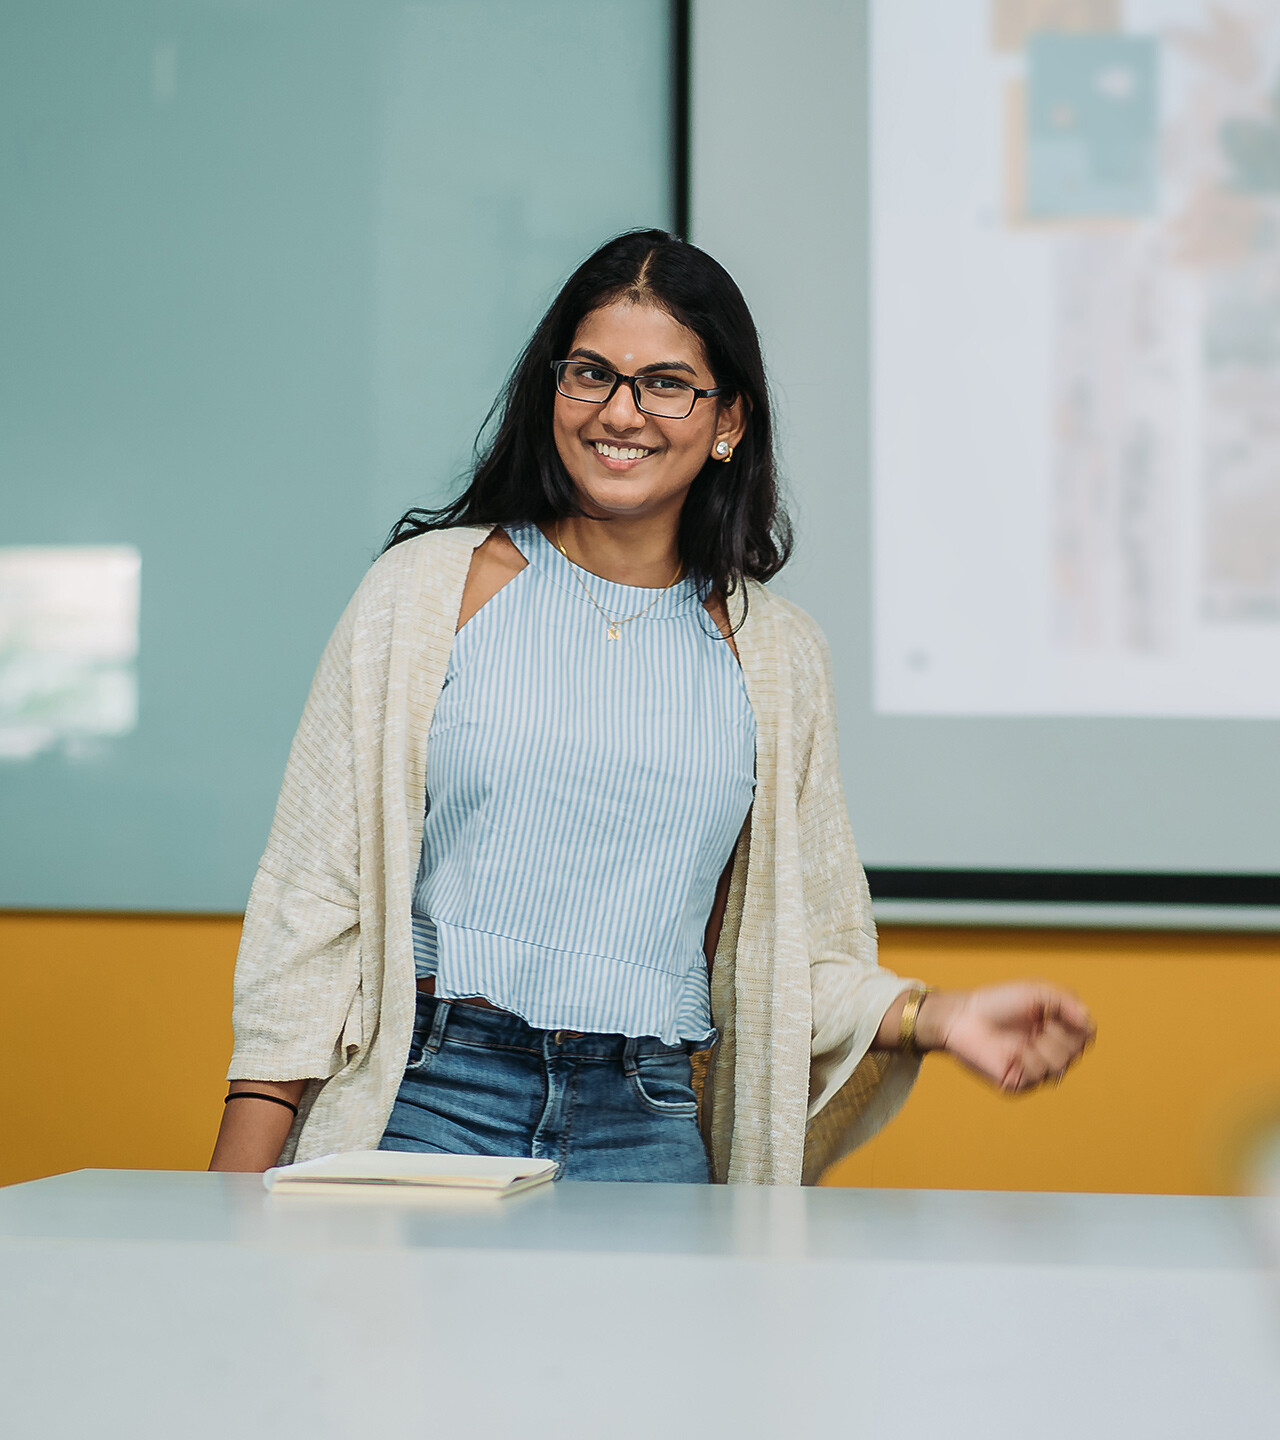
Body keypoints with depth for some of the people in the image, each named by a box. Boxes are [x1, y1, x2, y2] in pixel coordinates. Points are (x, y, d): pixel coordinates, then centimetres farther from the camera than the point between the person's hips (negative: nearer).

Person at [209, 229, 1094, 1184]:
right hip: (427, 1101, -2)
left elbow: (796, 954, 14)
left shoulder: (777, 657, 11)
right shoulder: (432, 586, 4)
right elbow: (315, 889, 3)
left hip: (647, 1131, 2)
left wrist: (930, 1016, -5)